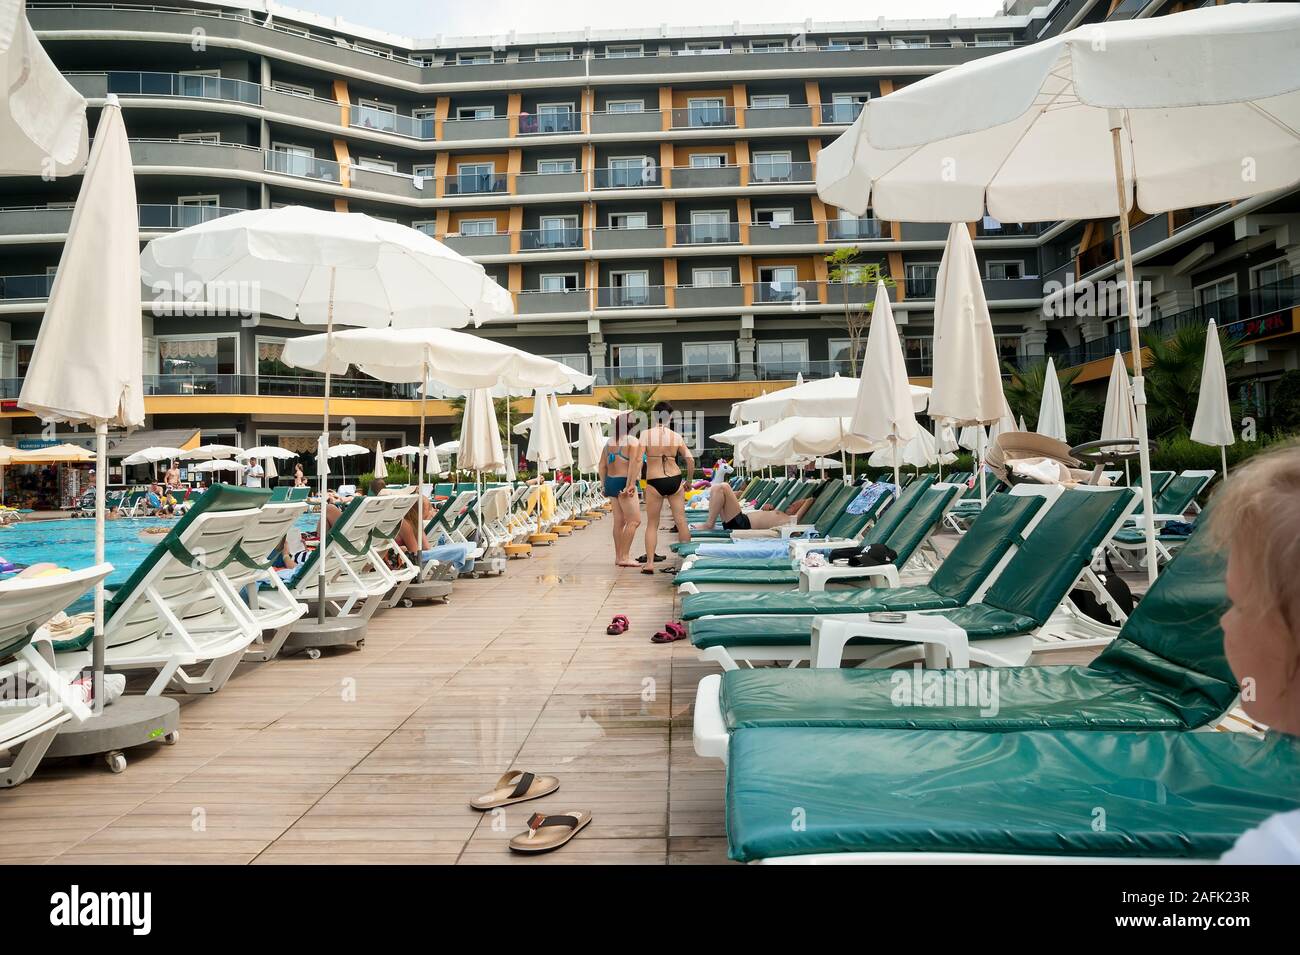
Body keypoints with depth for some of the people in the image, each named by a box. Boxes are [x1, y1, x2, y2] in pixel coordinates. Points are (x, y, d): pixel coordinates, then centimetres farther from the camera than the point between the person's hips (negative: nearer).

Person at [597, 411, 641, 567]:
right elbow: (633, 464, -19)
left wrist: (603, 484, 18)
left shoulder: (610, 441, 13)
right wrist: (630, 485, -21)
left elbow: (602, 465, 14)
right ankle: (624, 557, -9)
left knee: (618, 520, 13)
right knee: (634, 520, -5)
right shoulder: (633, 441, -9)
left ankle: (618, 556, 17)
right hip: (624, 483, -8)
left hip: (610, 482, 8)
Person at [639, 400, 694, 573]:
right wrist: (688, 481, 14)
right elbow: (690, 460, 1)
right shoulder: (677, 437, 3)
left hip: (654, 482, -2)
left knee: (652, 524, 8)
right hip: (675, 480, 2)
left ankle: (649, 563, 5)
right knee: (681, 520, 10)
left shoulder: (646, 434, -4)